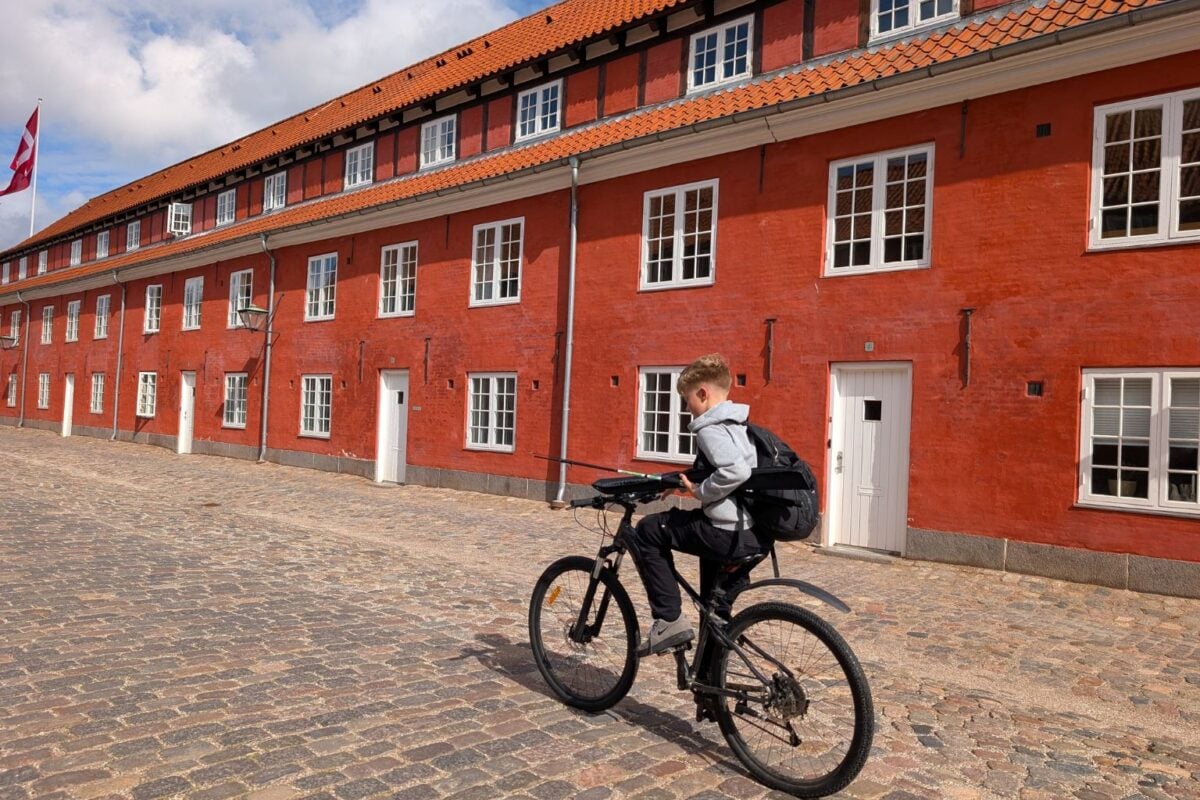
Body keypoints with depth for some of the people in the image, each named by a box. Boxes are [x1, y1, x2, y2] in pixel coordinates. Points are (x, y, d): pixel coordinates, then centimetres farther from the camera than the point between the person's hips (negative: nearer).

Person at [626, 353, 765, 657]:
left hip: (727, 534, -10)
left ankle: (669, 620, 0)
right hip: (750, 534, 10)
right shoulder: (736, 424, 17)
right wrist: (690, 482, 19)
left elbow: (736, 471, -32)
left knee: (647, 532, 1)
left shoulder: (710, 428, -15)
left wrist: (699, 491, -16)